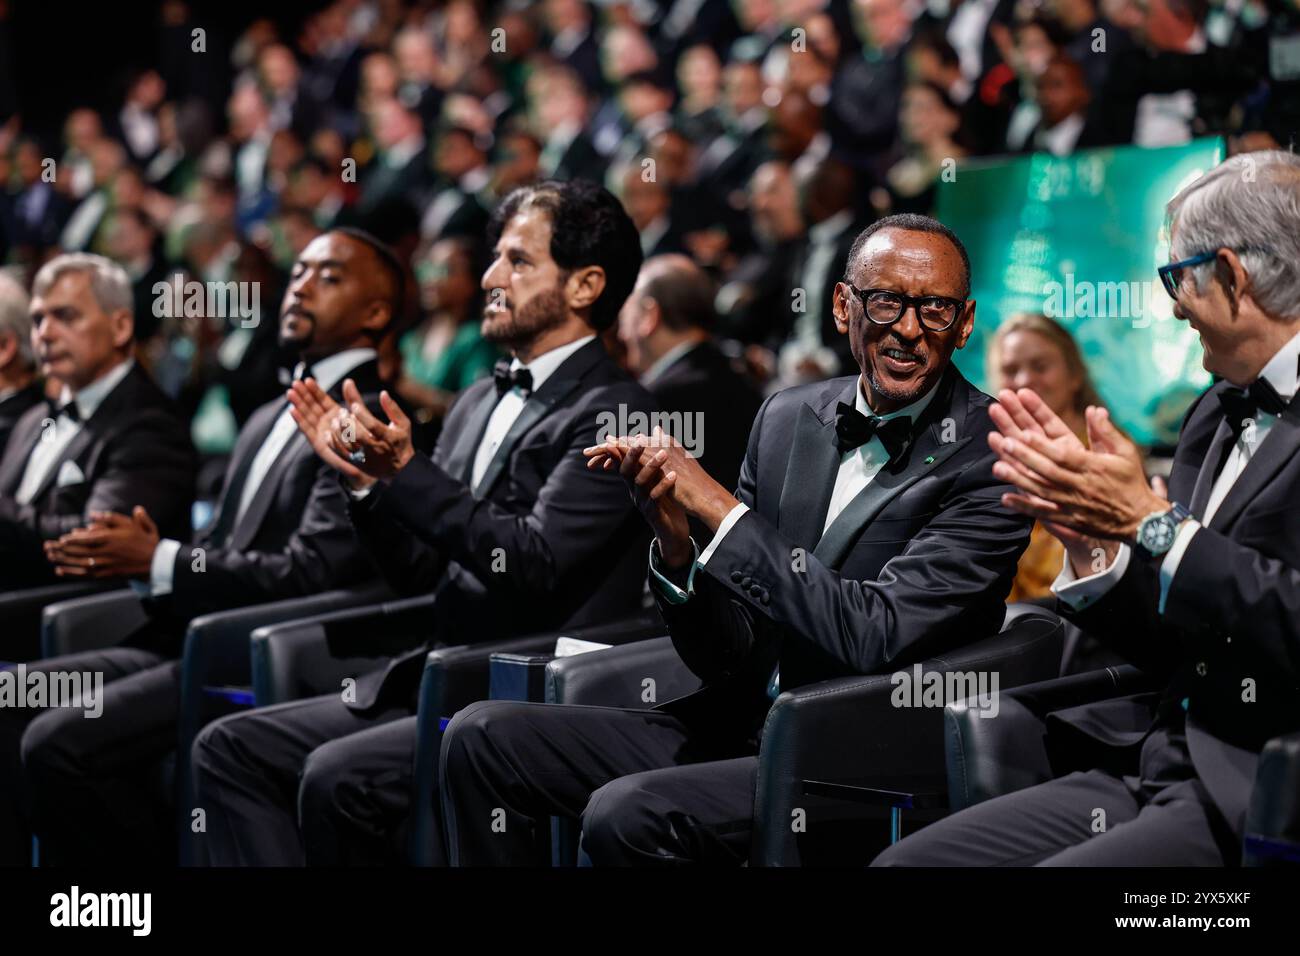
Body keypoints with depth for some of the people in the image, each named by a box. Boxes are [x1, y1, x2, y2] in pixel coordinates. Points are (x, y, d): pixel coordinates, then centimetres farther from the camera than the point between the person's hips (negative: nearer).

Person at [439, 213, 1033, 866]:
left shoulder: (988, 461, -10)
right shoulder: (788, 419, 8)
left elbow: (876, 635, -23)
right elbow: (728, 658, 9)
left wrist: (720, 509, -19)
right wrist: (676, 547, -12)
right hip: (740, 730, 7)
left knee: (627, 813, -29)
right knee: (482, 737, -4)